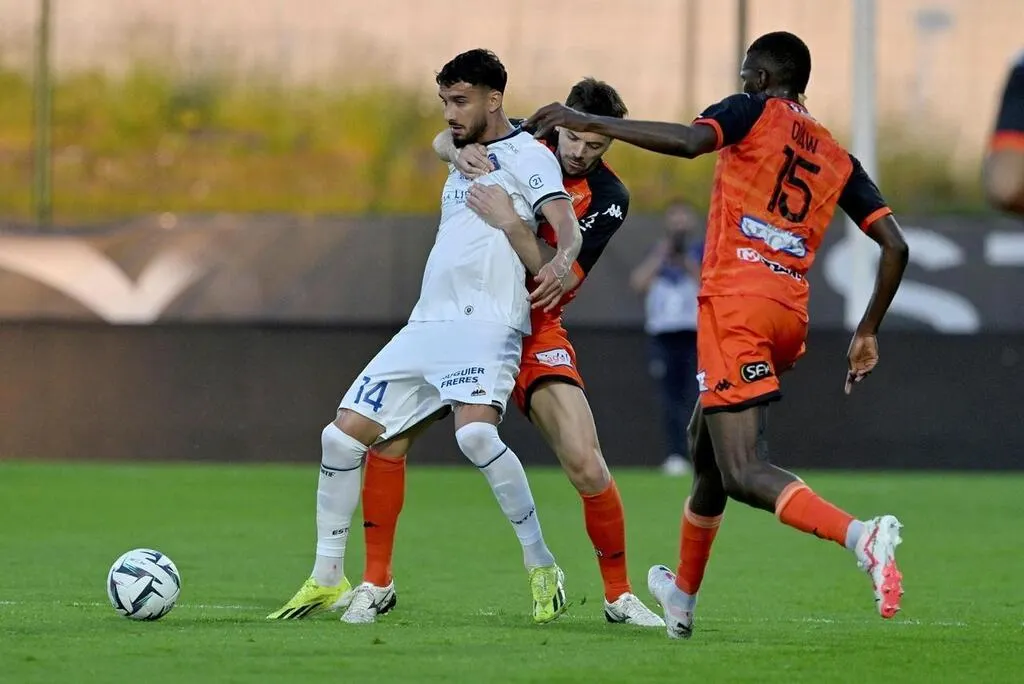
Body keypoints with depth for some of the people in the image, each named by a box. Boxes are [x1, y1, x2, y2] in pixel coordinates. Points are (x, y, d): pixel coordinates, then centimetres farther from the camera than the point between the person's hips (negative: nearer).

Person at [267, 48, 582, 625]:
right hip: (427, 324, 8)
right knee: (342, 437, 1)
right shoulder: (463, 161, 24)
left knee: (476, 433, -32)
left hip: (487, 322, -8)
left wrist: (562, 261, -35)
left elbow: (565, 222, -16)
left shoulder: (527, 155, 0)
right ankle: (327, 582, 13)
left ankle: (542, 569, -18)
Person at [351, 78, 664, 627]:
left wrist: (511, 223, -33)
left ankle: (619, 595, 3)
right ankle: (376, 581, 3)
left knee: (585, 464, -16)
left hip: (533, 332, -3)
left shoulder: (608, 198, -11)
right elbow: (444, 140, 7)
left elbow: (562, 278, -21)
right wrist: (459, 150, -17)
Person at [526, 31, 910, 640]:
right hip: (790, 315, 7)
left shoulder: (754, 112, 3)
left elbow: (689, 141, -18)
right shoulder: (836, 157, 19)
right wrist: (868, 333, 20)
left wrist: (587, 123, -14)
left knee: (745, 474, -15)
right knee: (707, 440, 28)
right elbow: (896, 247, 13)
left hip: (736, 302, -7)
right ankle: (684, 594, 40)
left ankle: (861, 536, -39)